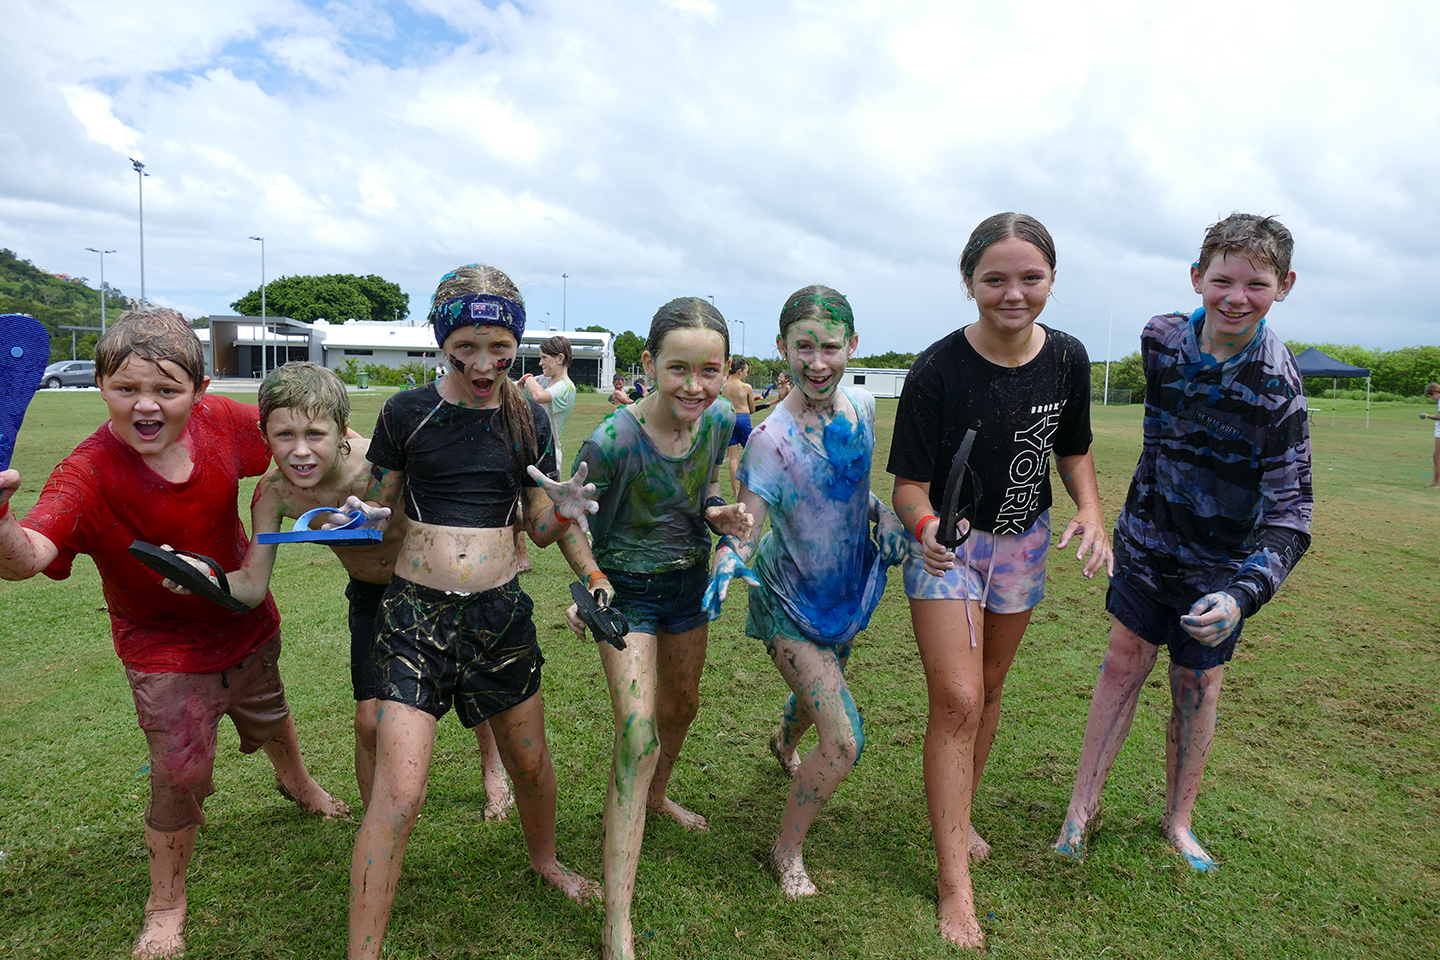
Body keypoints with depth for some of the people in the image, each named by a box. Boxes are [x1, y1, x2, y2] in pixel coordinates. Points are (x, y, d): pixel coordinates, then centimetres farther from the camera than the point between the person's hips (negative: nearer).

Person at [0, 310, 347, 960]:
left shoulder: (222, 422, -20)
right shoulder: (88, 474, -31)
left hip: (246, 620, 4)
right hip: (165, 649, -4)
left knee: (268, 716, 28)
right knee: (180, 774, -2)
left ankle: (296, 781, 63)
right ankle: (165, 906, 27)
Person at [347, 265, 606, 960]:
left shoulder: (528, 420, 0)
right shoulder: (407, 413, -6)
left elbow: (540, 530, 4)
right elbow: (378, 504, 6)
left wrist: (562, 512, -18)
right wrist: (363, 516, -17)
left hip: (501, 610, 3)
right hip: (417, 613, -2)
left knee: (530, 760, 17)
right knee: (398, 792, -9)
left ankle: (544, 859, 49)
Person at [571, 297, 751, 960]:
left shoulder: (719, 420, -13)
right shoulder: (614, 440, -29)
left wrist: (717, 514, -13)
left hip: (689, 582, 6)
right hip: (625, 589, -6)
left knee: (681, 706, 24)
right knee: (638, 734, -14)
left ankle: (657, 797, 57)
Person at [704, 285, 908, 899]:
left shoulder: (861, 408, -9)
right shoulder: (770, 439, -29)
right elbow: (746, 533, -28)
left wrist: (881, 513, -6)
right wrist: (729, 563, -49)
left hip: (848, 589, 7)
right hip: (790, 602, -6)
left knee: (820, 691, 31)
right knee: (844, 742, -12)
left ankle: (784, 744, 68)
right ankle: (786, 851, 16)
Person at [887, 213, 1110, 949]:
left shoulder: (1067, 358, -9)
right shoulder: (937, 370, -23)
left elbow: (1073, 449, 6)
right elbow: (909, 482, -21)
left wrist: (1091, 509, -11)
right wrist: (925, 528, -42)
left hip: (1023, 541, 5)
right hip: (947, 543, -4)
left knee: (989, 688, 17)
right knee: (957, 701, -9)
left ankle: (959, 817, 40)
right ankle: (956, 886, 3)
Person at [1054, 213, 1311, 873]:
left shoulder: (1278, 387, -21)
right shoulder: (1161, 339, -9)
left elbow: (1289, 513, -21)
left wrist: (1243, 594, -35)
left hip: (1220, 564, -2)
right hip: (1147, 540, 2)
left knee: (1197, 685, 9)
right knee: (1123, 663, 5)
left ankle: (1178, 820, 29)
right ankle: (1082, 808, 16)